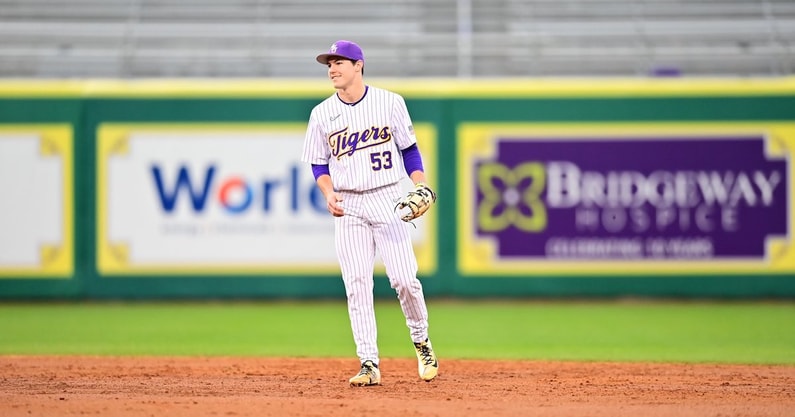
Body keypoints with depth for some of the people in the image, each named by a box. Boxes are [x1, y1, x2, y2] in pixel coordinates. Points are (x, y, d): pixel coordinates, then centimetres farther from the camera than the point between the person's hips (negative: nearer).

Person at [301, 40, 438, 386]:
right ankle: (369, 364, -3)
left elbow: (409, 149, 6)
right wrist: (329, 194, -7)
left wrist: (421, 187, -8)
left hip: (387, 200, -2)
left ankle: (421, 341, 17)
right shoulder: (322, 114, 5)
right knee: (357, 285, -4)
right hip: (348, 206, 2)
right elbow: (319, 163, 11)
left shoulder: (390, 102, 1)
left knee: (404, 278, -8)